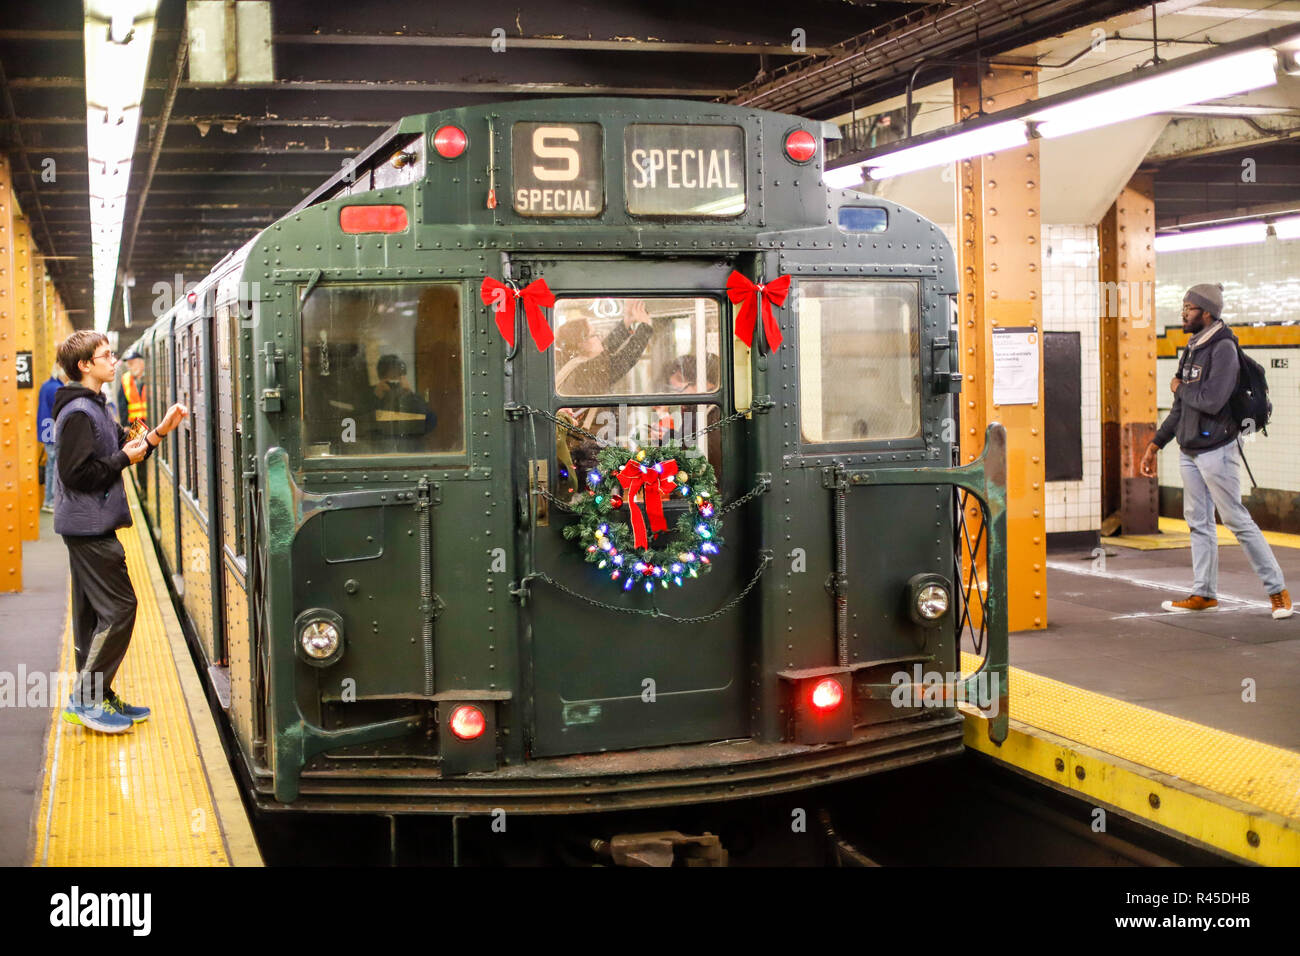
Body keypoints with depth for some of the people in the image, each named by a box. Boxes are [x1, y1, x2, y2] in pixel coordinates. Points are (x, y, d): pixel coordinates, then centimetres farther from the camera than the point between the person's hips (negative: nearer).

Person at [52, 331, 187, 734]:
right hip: (89, 526, -11)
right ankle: (86, 698, -5)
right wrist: (125, 458, -13)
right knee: (118, 606, -10)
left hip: (88, 526, 11)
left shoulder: (94, 407, 16)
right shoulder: (78, 412, -16)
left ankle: (95, 698, 19)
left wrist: (161, 431, 7)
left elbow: (120, 451, 16)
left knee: (93, 611, 12)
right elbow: (77, 474, -22)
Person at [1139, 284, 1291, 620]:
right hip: (1189, 451, 8)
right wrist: (1155, 445, 17)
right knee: (1198, 522, 11)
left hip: (1216, 450, -8)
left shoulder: (1223, 348, -15)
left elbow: (1211, 401, -27)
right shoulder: (1192, 349, 12)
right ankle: (1204, 593, 18)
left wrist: (1180, 388, -8)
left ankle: (1277, 590, 4)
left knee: (1237, 520, -5)